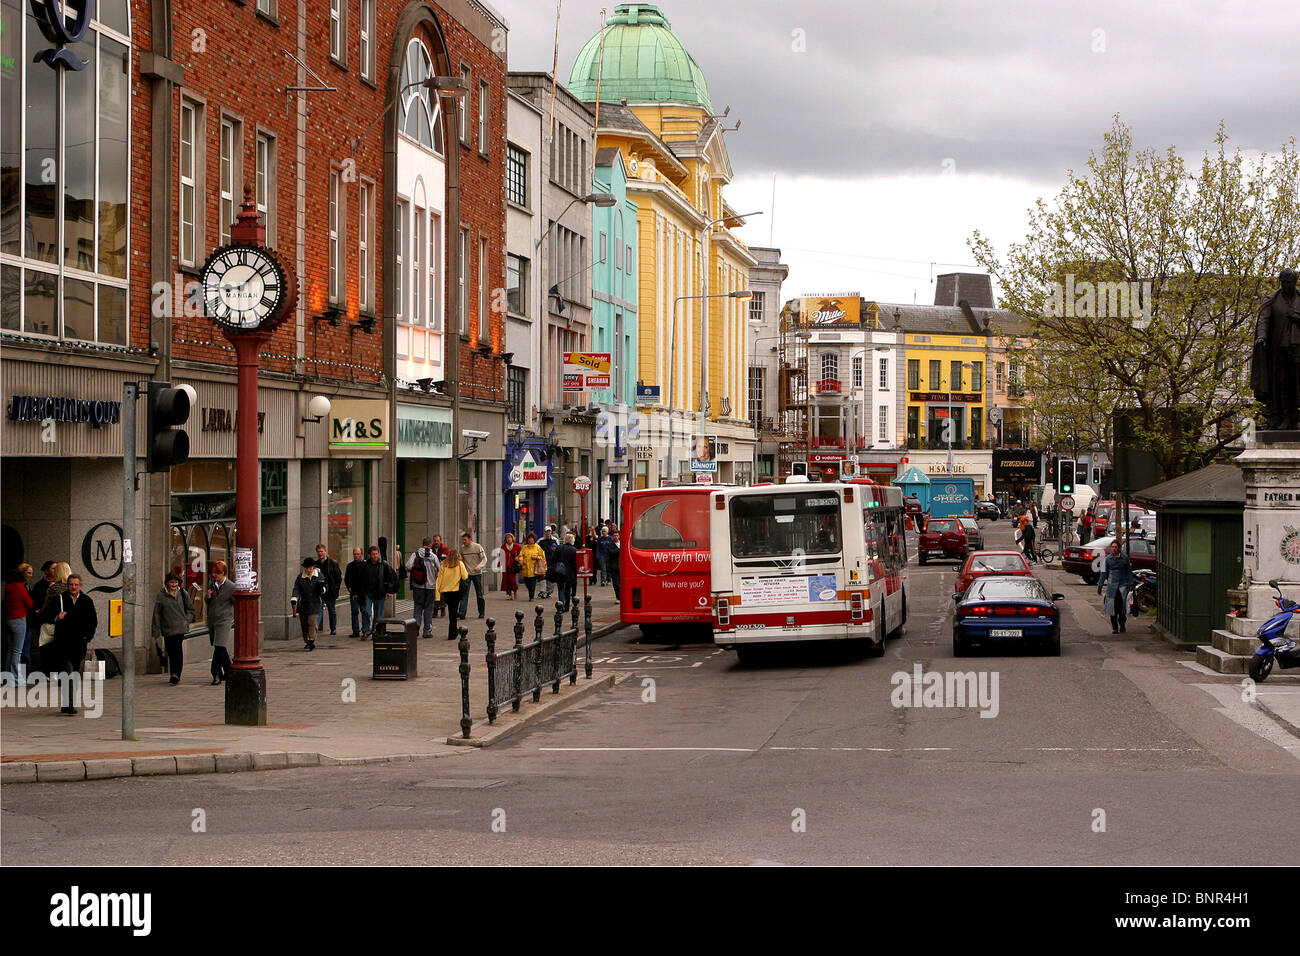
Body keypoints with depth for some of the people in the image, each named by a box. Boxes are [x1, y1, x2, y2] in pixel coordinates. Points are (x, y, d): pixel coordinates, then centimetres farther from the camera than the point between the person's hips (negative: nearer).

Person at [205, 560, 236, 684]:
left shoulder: (231, 587, -7)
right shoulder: (211, 584, 11)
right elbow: (206, 602, 20)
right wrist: (207, 597, -2)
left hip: (224, 620, -6)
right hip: (212, 620, 6)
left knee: (219, 647, -16)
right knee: (219, 649, 12)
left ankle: (216, 675, -13)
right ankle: (228, 672, 27)